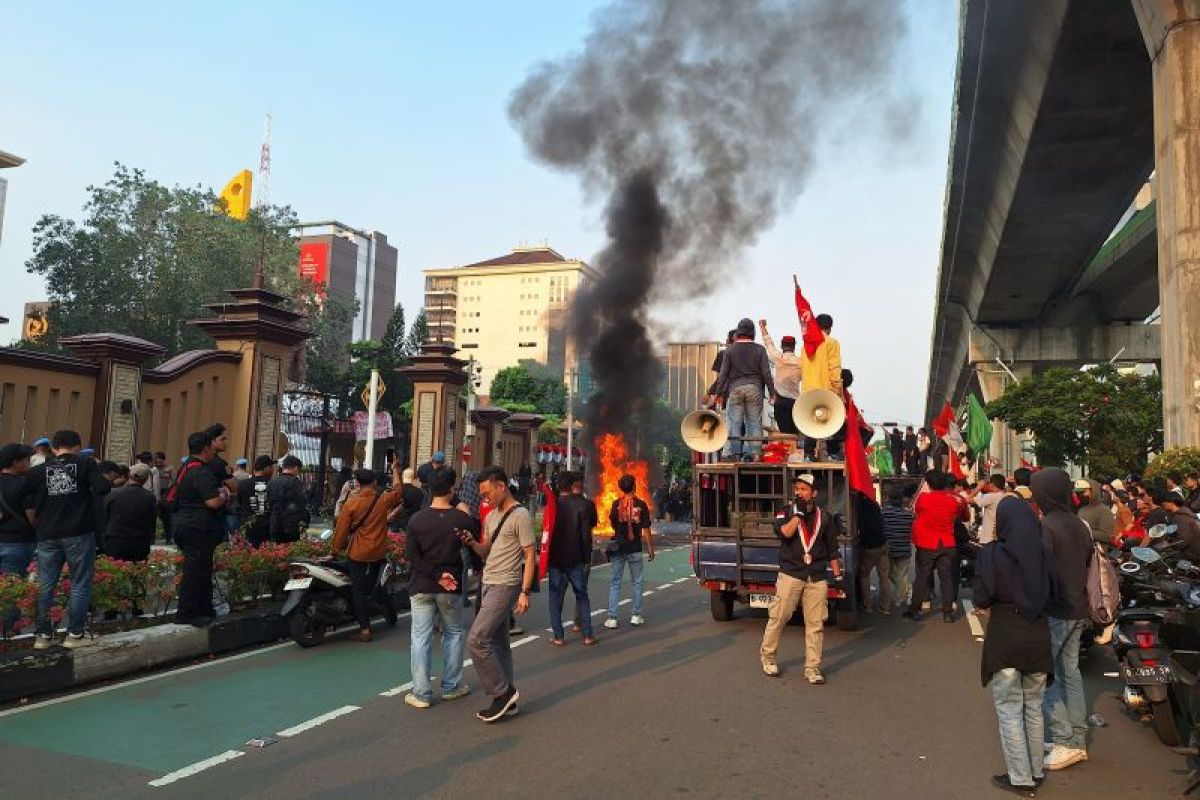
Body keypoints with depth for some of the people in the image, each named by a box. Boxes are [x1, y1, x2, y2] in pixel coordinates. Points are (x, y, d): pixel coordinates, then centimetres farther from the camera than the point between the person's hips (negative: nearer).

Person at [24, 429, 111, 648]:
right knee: (80, 584, 5)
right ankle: (75, 634, 6)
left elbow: (25, 503, 2)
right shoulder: (85, 464, -3)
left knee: (45, 586, 11)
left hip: (48, 535, 3)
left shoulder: (38, 471, 4)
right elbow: (104, 488, -14)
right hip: (79, 534, -3)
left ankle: (43, 635, 16)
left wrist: (37, 525, 16)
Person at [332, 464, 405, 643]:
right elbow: (398, 491, 16)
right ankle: (366, 622, 34)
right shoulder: (383, 500, -6)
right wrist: (395, 471, 28)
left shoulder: (351, 504, -13)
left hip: (358, 553, -3)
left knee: (359, 590, 2)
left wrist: (337, 549, 7)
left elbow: (341, 529, -8)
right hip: (379, 552, 3)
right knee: (370, 588, 23)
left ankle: (365, 629, 0)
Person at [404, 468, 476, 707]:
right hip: (451, 588, -1)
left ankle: (421, 693, 7)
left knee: (421, 637, 5)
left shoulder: (416, 519, -5)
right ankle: (451, 686, 21)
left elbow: (412, 556, -8)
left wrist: (437, 575, -9)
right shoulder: (462, 519, -9)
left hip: (421, 586, 1)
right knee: (454, 634, 16)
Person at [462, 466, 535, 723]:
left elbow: (529, 556, -12)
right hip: (488, 584, 9)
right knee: (498, 643, 11)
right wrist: (471, 542, -2)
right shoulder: (491, 516, 15)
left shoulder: (520, 515, -10)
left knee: (477, 639, -13)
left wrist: (524, 592, -17)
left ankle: (503, 692, 0)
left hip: (505, 586, -9)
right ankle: (506, 701, 19)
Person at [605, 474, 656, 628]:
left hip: (618, 547, 1)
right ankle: (635, 615, 16)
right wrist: (650, 548, 0)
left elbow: (612, 523, 6)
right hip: (635, 548, -1)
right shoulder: (641, 504, -7)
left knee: (615, 582, 6)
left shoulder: (616, 504, -4)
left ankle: (612, 618, 3)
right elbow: (646, 529, -7)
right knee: (637, 582, 14)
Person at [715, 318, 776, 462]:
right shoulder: (760, 349, 3)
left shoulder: (730, 350, 3)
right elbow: (766, 373, 1)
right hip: (754, 389, 0)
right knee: (754, 423, 5)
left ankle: (732, 453, -1)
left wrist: (719, 393, 7)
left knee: (734, 422, 2)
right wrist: (771, 392, 7)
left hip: (735, 389, 0)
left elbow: (723, 373, 2)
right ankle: (753, 453, 3)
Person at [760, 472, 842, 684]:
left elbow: (832, 549, 14)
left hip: (817, 578, 2)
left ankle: (812, 668, 11)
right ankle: (767, 655, 22)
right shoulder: (786, 512, 3)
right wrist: (799, 512, -15)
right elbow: (784, 532, -18)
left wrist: (837, 575, 10)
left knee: (815, 623, 2)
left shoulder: (824, 516, 9)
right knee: (778, 616, 1)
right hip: (790, 574, -2)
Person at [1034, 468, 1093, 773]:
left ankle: (1064, 742, 3)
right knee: (1070, 673, 16)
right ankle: (1079, 741, 23)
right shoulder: (1079, 525, 8)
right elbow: (1087, 566, 15)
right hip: (1078, 611, 8)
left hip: (1055, 613, -8)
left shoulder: (1046, 527, -17)